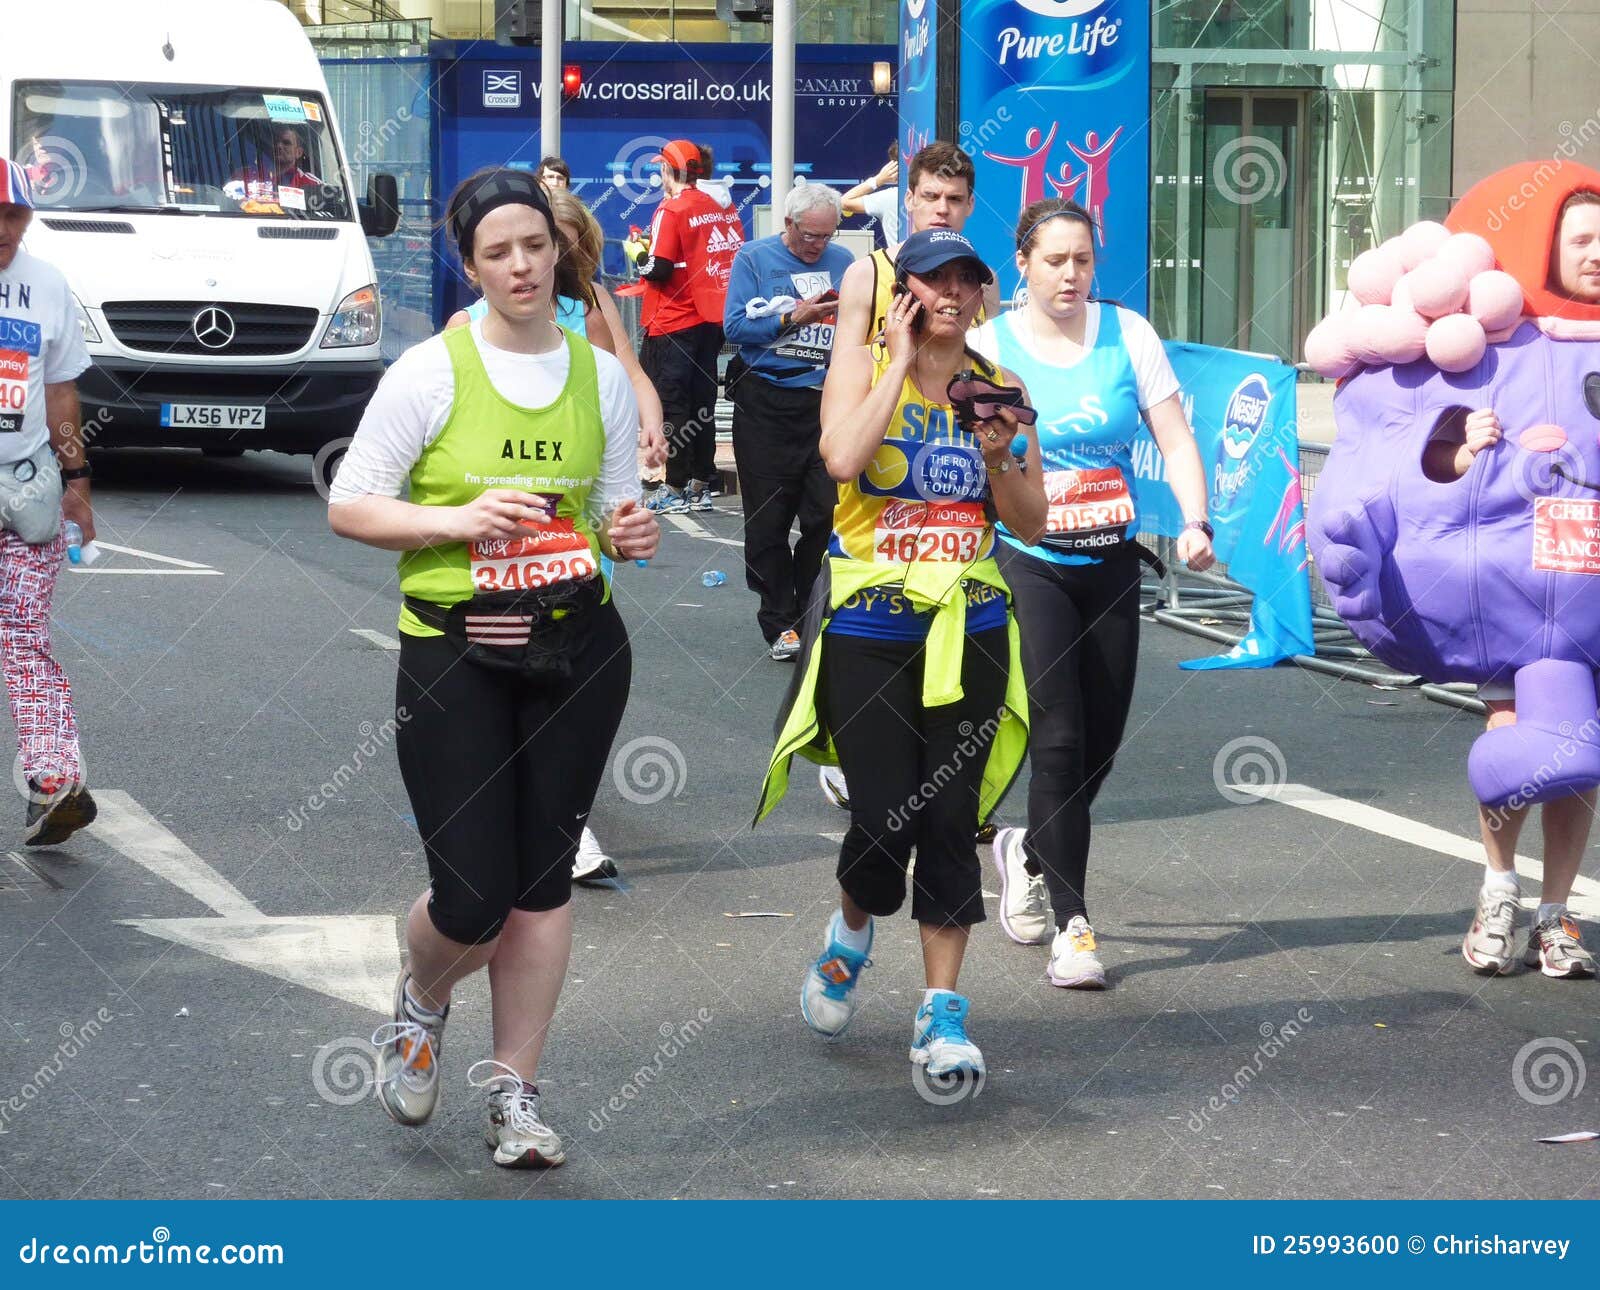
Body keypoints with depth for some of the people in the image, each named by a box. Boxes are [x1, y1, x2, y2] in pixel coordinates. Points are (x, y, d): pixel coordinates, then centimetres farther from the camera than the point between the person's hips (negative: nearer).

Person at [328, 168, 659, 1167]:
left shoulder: (602, 374, 6)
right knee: (472, 901, -7)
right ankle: (421, 1001, 28)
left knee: (545, 878, 6)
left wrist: (631, 531, -9)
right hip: (452, 652, -3)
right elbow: (348, 507, -5)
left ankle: (514, 1089, 20)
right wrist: (460, 520, -18)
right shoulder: (432, 371, -6)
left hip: (576, 645, 3)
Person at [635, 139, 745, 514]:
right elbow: (738, 256, 14)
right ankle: (702, 486, 15)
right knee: (702, 403, 12)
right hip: (713, 318, 7)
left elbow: (659, 269, -19)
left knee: (672, 403, -1)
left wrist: (639, 258, 1)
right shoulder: (723, 206, 7)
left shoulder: (671, 210, -14)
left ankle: (676, 489, -1)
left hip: (674, 324, -7)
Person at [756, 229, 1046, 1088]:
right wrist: (901, 363, -16)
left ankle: (942, 1011, 9)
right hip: (870, 630, -3)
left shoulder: (995, 386, 7)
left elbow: (1031, 524, 9)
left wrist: (998, 457, -9)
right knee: (885, 817, -6)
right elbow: (842, 457, -25)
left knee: (951, 822, 1)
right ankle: (851, 933, 27)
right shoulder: (863, 366, -3)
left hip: (968, 631, 3)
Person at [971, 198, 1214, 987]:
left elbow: (1175, 439, 0)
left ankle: (1029, 853, 38)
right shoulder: (989, 347, -4)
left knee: (1101, 740, 8)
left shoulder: (1127, 334, 2)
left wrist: (1195, 522, -16)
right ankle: (1071, 927, -6)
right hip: (1027, 566, -3)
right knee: (1059, 736, -12)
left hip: (1110, 565, 3)